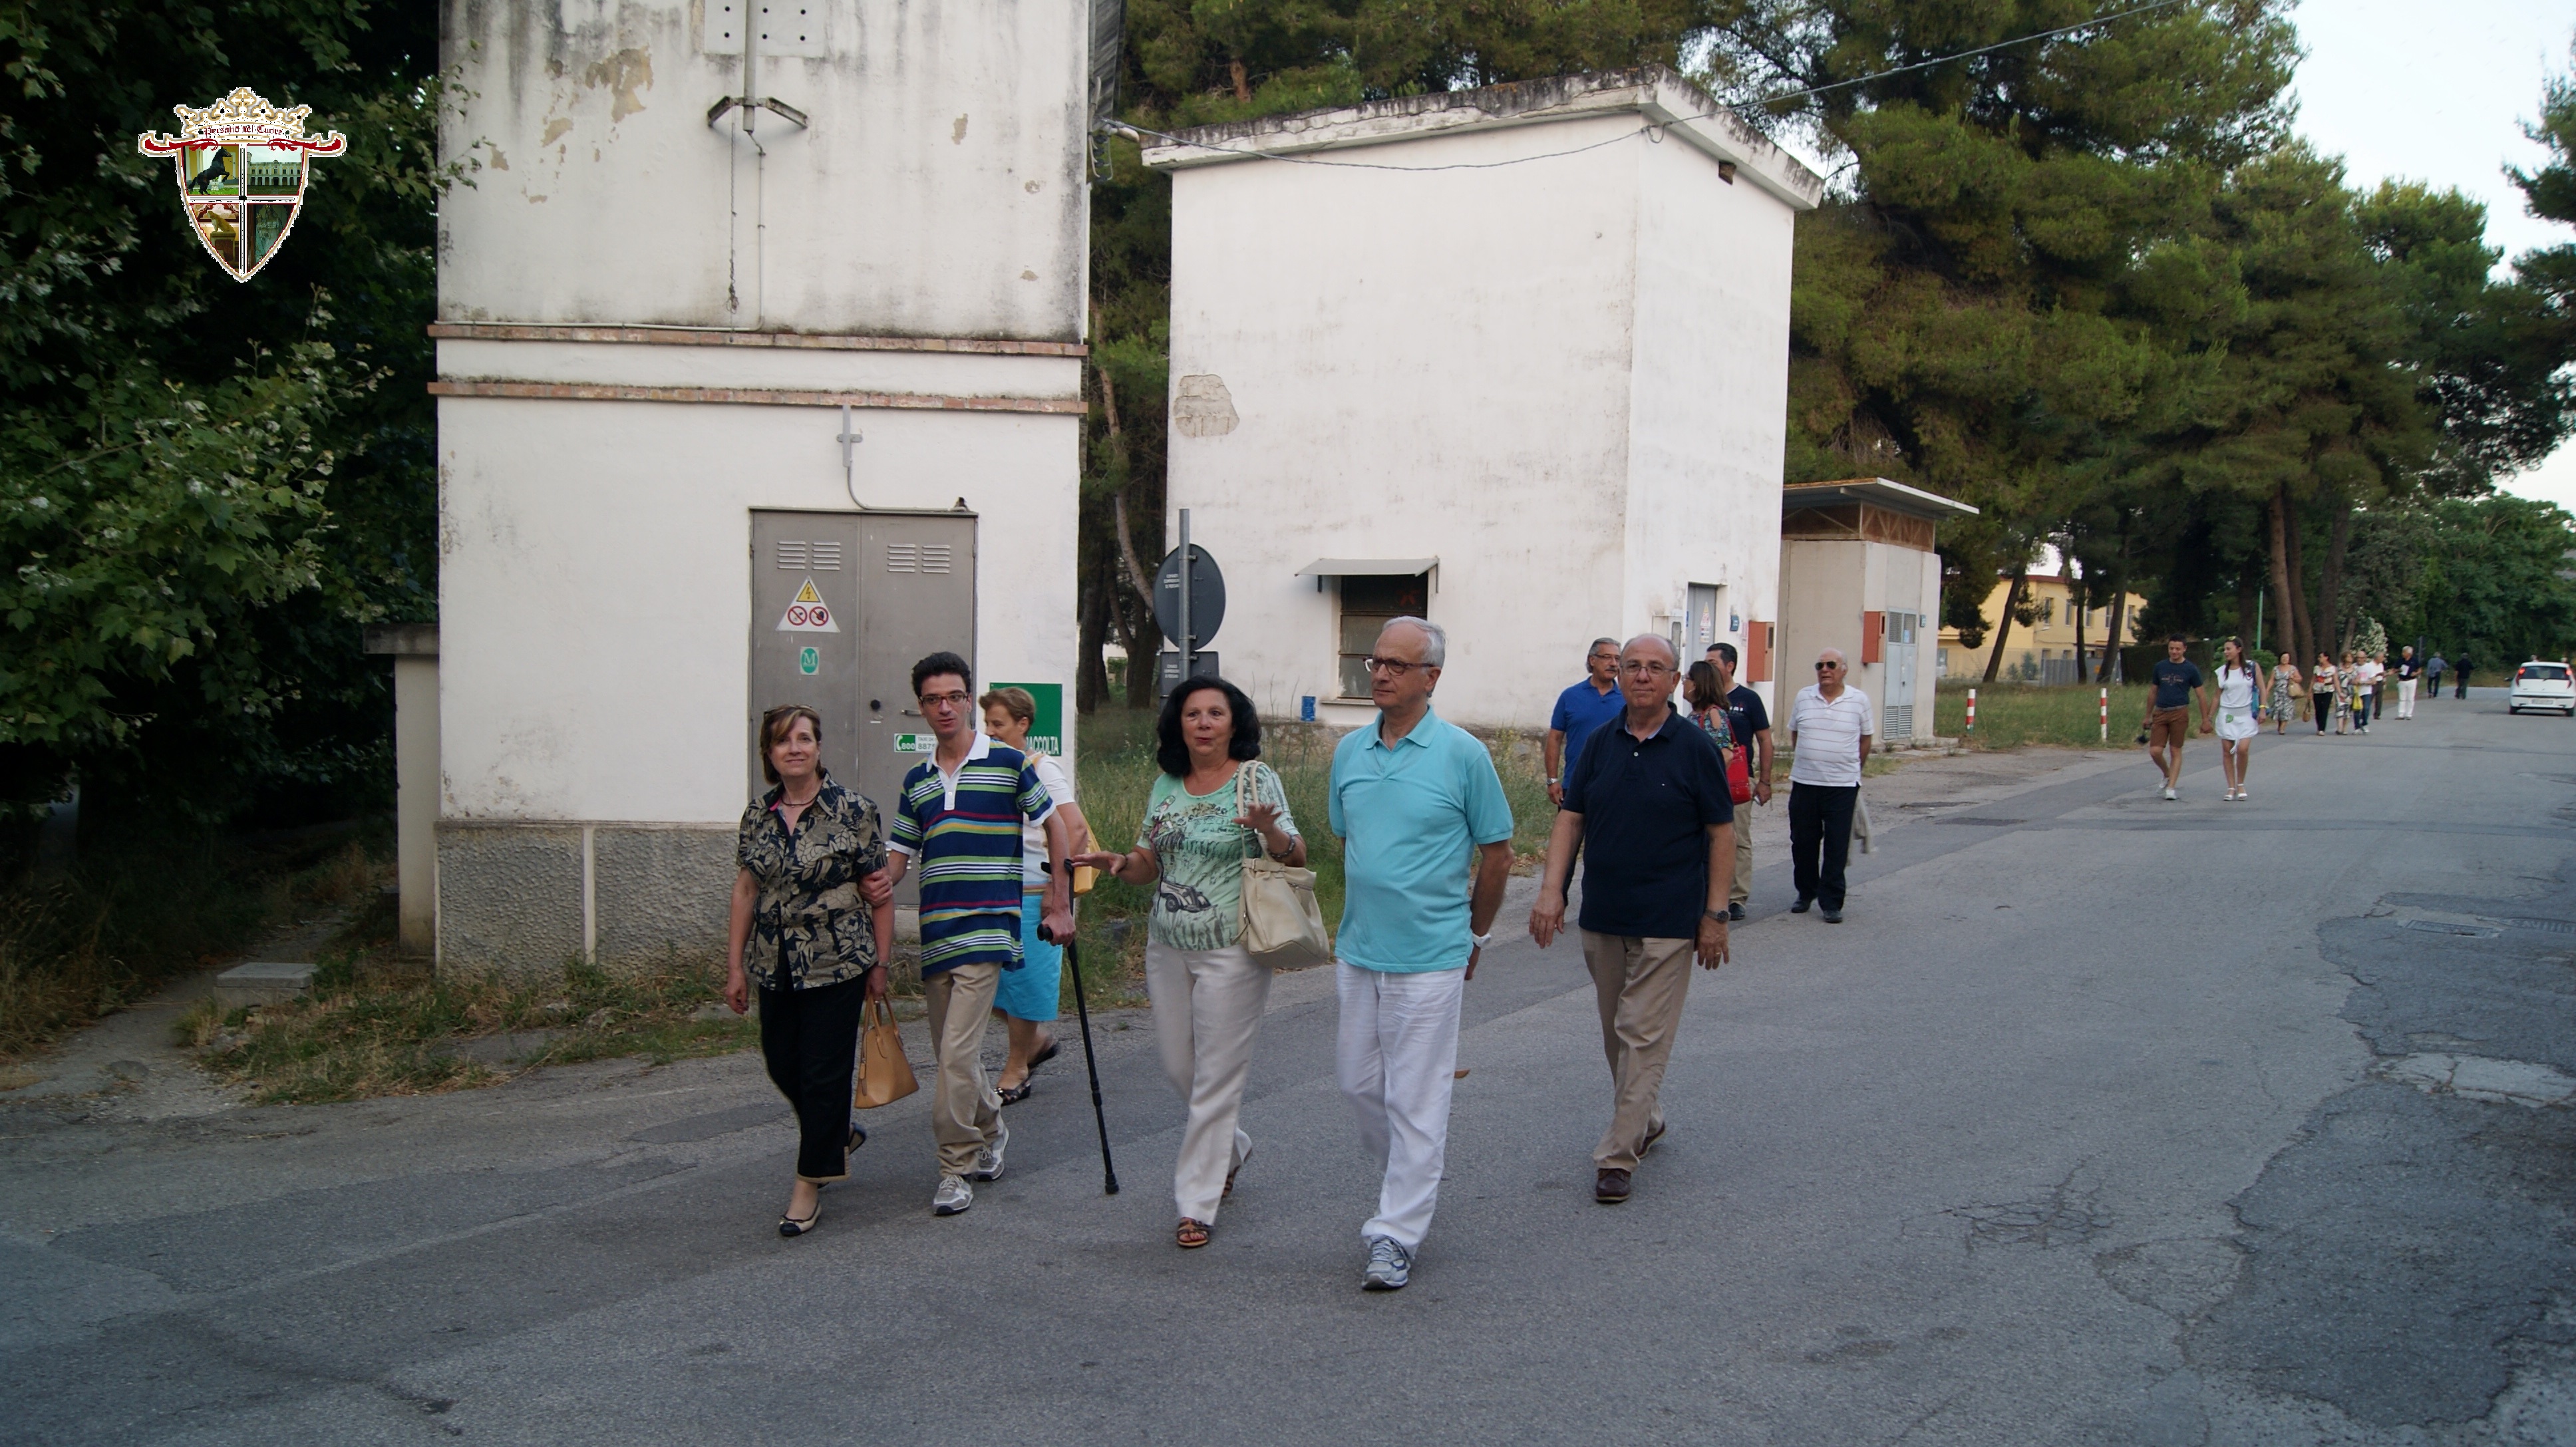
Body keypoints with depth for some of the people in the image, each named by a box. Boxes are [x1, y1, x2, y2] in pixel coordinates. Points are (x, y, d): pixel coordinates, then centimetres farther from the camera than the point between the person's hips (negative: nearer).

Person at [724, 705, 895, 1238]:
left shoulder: (853, 811, -8)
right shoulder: (758, 816, 6)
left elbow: (880, 893, -5)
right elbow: (745, 891, 10)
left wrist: (880, 963, -5)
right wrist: (735, 966, 7)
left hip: (836, 967, -5)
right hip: (775, 969, 5)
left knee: (823, 1072, -1)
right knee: (781, 1064, 13)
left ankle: (810, 1184, 11)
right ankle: (839, 1134, 40)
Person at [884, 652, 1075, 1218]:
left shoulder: (1008, 763, -2)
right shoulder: (917, 781, 12)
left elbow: (1055, 826, 5)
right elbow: (900, 855, 12)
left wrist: (1060, 906, 2)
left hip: (987, 931, -6)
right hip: (934, 933, 6)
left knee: (957, 1053, -13)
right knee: (952, 1052, 13)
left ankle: (956, 1166, -1)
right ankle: (991, 1132, 36)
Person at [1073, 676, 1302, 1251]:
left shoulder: (1255, 778, -5)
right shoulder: (1166, 784, 10)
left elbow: (1295, 858, -10)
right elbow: (1149, 866, 14)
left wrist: (1270, 829, -31)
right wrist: (1123, 863, -8)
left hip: (1231, 951, -6)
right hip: (1168, 946, 6)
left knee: (1217, 1075, -2)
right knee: (1179, 1067, 14)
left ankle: (1197, 1206, 6)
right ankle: (1230, 1148, 41)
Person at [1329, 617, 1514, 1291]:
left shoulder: (1462, 754, -9)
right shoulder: (1349, 751, 5)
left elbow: (1497, 852, -1)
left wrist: (1474, 935, 7)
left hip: (1429, 957, -6)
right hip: (1358, 951, 6)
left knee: (1415, 1097, -1)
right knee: (1359, 1082, 15)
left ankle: (1396, 1234, 7)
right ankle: (1413, 1178, 38)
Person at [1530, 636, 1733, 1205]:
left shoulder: (1696, 746, -6)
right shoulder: (1601, 743, 5)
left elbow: (1721, 832, -5)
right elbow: (1571, 817, 6)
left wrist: (1715, 914, -9)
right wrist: (1551, 890, -5)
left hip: (1668, 922, -5)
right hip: (1602, 916, 5)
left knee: (1643, 1036, -5)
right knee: (1617, 1034, 15)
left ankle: (1617, 1156, -1)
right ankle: (1646, 1121, 35)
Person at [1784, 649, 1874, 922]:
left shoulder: (1859, 701, -2)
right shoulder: (1803, 697, 4)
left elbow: (1865, 741, 8)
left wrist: (1851, 769, 11)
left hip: (1842, 786, -2)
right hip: (1804, 783, 2)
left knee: (1836, 848, 1)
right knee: (1802, 843, 10)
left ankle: (1831, 903, 7)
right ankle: (1806, 894, 27)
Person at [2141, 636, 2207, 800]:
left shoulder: (2191, 669, 0)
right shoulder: (2160, 667, 9)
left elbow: (2201, 696, 3)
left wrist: (2205, 720, 0)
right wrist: (2148, 716, 19)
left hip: (2179, 714, -3)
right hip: (2160, 713, 3)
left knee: (2175, 751, -1)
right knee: (2155, 751, -5)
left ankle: (2171, 787, 3)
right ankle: (2168, 775, 22)